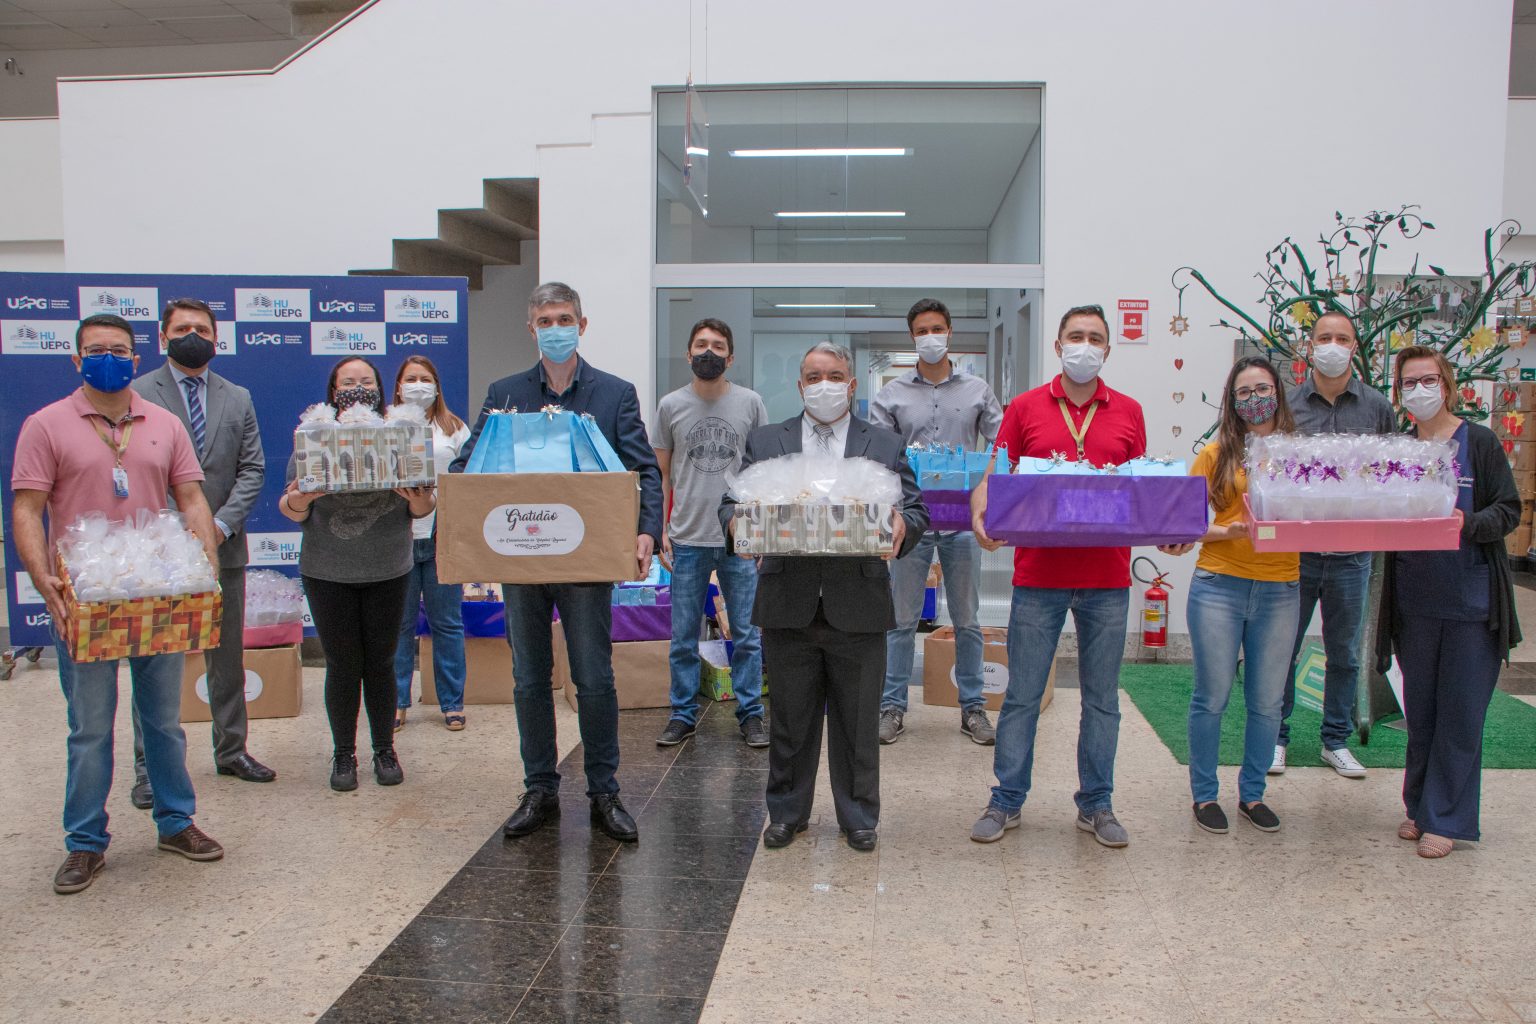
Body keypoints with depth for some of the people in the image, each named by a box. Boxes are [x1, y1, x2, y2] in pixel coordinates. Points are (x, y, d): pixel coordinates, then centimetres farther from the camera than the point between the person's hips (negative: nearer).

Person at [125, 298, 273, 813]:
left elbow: (252, 468, 5)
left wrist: (222, 523, -9)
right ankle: (150, 765, 12)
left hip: (222, 545, 4)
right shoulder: (137, 395, 0)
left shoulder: (238, 399, 10)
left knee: (228, 658, 12)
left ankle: (231, 750, 25)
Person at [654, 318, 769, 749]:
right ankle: (683, 715, 20)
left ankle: (750, 714, 17)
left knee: (747, 634, 6)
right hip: (688, 539, 1)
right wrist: (661, 529, 2)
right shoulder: (671, 406, 4)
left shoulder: (750, 403, 3)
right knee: (683, 637, 8)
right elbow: (661, 474, 9)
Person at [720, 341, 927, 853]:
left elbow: (916, 510, 3)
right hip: (788, 605, 1)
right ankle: (787, 812, 27)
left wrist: (901, 527, -21)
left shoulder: (886, 445, 10)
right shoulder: (764, 441, 11)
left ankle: (859, 816, 25)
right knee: (790, 719, 11)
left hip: (857, 609, 0)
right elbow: (731, 502, 5)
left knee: (857, 720, 9)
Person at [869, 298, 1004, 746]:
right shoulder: (892, 394, 5)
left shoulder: (978, 390, 7)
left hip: (962, 520, 1)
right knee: (902, 620, 5)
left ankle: (972, 707, 20)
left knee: (966, 621, 10)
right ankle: (892, 706, 15)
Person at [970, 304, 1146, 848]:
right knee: (1022, 695, 5)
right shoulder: (1025, 407, 4)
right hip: (1038, 574, -1)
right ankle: (1006, 801, 18)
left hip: (1107, 578, 2)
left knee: (1102, 699, 11)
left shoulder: (1128, 412, 8)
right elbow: (995, 475, 4)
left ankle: (1096, 804, 25)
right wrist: (979, 513, -16)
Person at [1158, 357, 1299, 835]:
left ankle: (1252, 793, 26)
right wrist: (1229, 531, -17)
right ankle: (1205, 795, 19)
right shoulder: (1216, 454, 3)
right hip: (1219, 585, -2)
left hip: (1280, 589, 2)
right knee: (1212, 697, 4)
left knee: (1267, 701, 9)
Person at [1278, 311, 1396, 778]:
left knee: (1344, 652, 12)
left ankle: (1336, 740, 25)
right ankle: (1275, 738, 18)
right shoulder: (1287, 404, 0)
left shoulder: (1378, 407, 4)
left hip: (1352, 553, 2)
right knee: (1282, 650, 5)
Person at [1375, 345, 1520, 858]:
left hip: (1470, 600, -3)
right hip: (1413, 599, 3)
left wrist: (1469, 523, -23)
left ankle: (1446, 819, 12)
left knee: (1459, 712, 1)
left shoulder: (1479, 442, -2)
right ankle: (1420, 807, 25)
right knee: (1419, 710, 11)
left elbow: (1509, 512, -5)